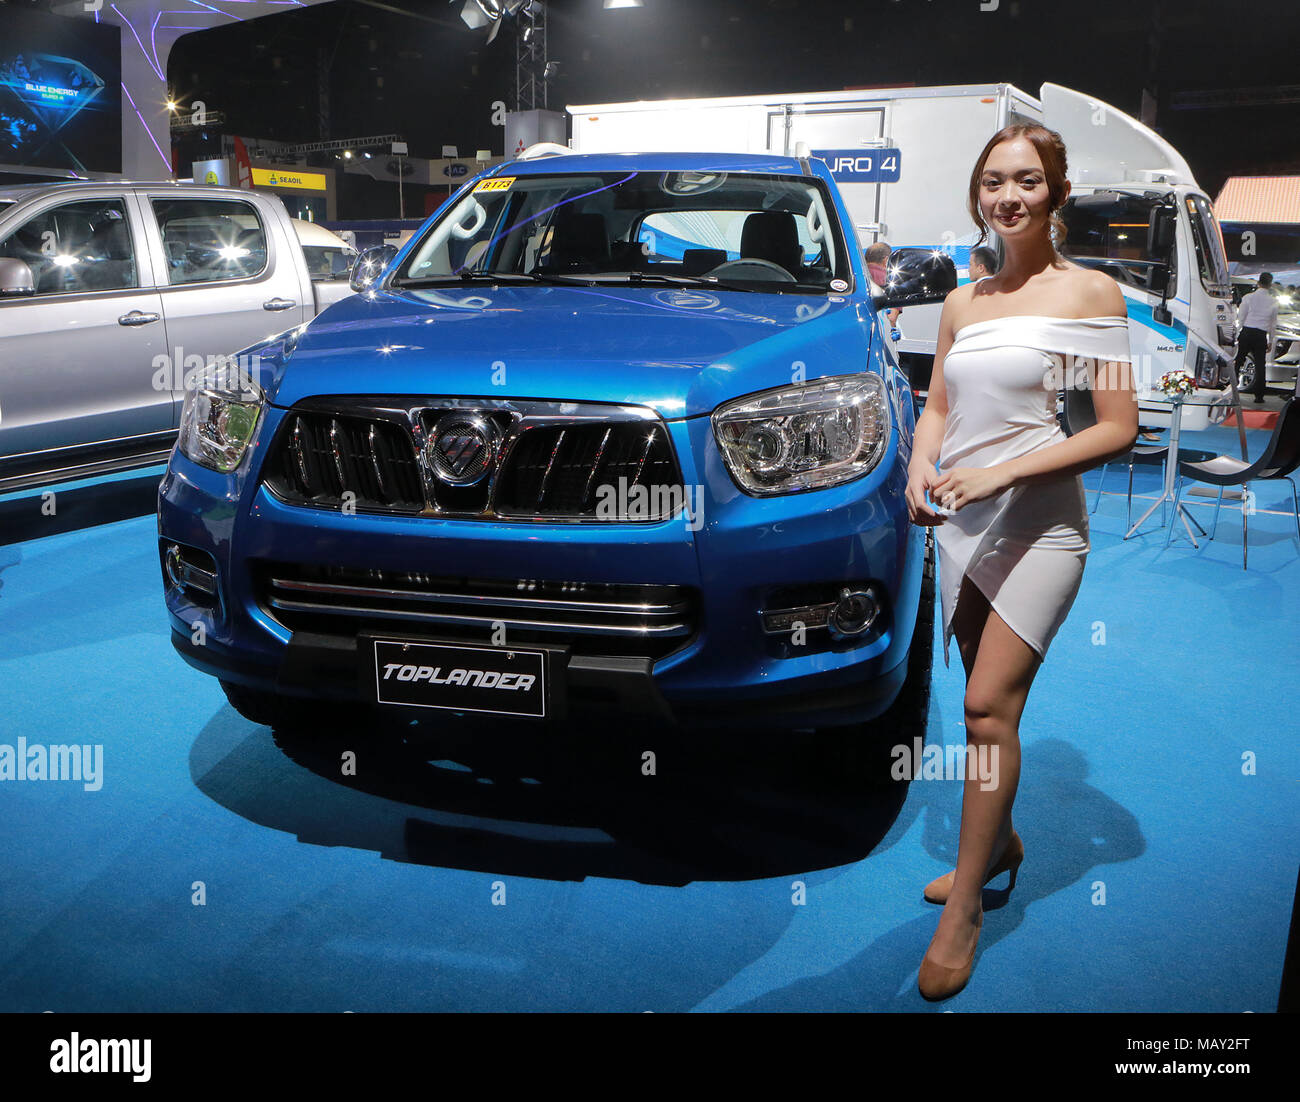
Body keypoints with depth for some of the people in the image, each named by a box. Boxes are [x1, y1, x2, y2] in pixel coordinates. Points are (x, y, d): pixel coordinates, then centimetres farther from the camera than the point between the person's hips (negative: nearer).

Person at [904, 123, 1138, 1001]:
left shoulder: (1090, 291, -5)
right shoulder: (961, 303, 11)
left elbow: (1119, 430, -9)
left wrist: (1002, 471, -19)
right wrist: (920, 471, -3)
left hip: (1041, 525, -5)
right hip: (960, 524, 6)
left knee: (990, 704, -10)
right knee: (990, 701, 13)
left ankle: (963, 910, 1)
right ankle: (1000, 842, 34)